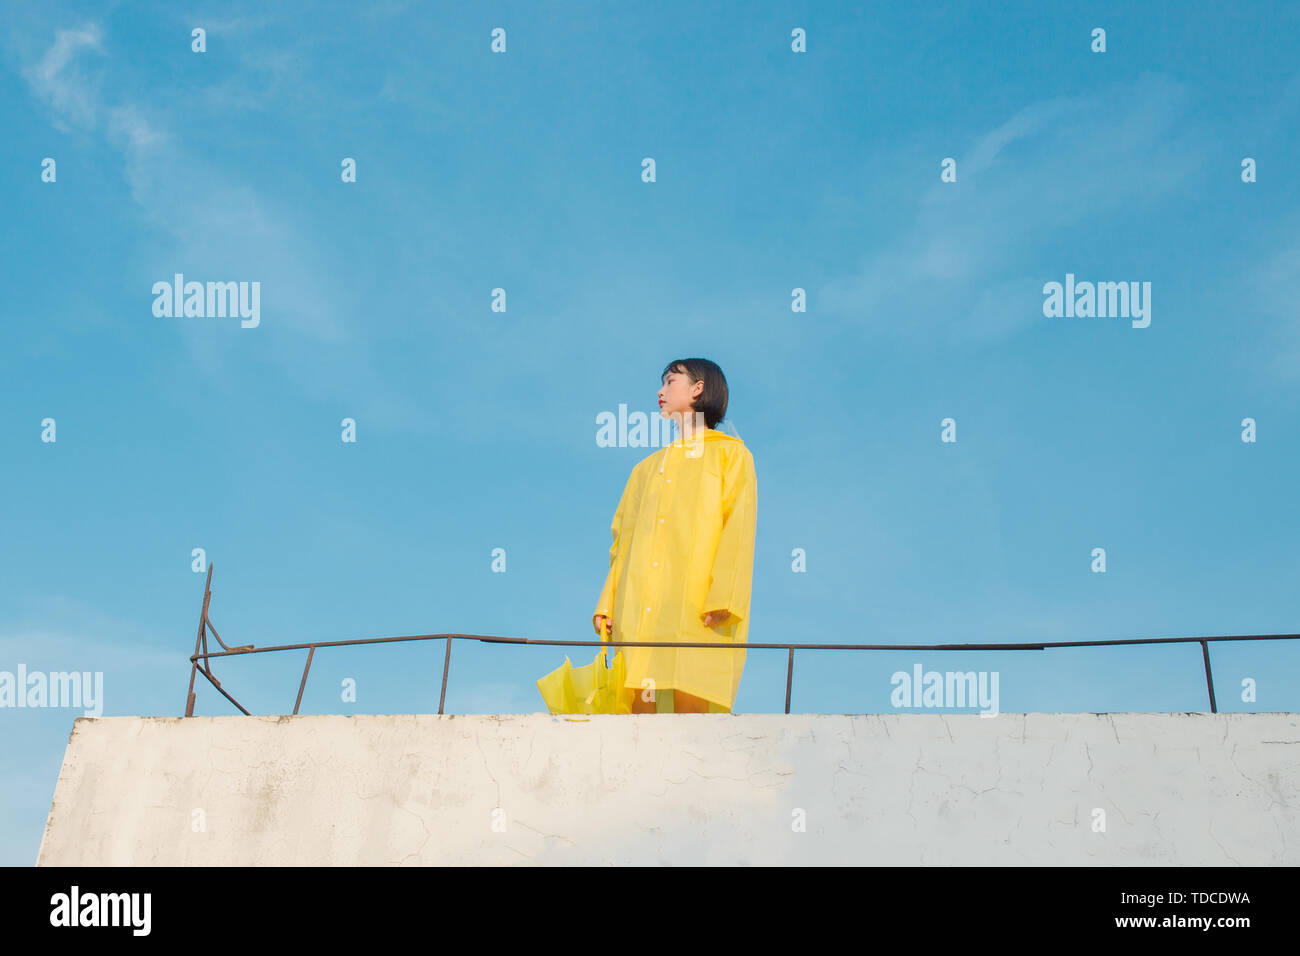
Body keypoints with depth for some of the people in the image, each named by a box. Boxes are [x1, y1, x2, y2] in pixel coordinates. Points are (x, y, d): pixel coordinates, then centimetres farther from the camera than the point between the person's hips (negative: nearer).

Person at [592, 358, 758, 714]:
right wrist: (608, 604, 8)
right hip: (638, 615, 5)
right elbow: (624, 540, 21)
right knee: (639, 706, -5)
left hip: (697, 611, -5)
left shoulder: (730, 454, 12)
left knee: (691, 708, -15)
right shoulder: (647, 468, 28)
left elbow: (738, 530, -1)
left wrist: (723, 598, -15)